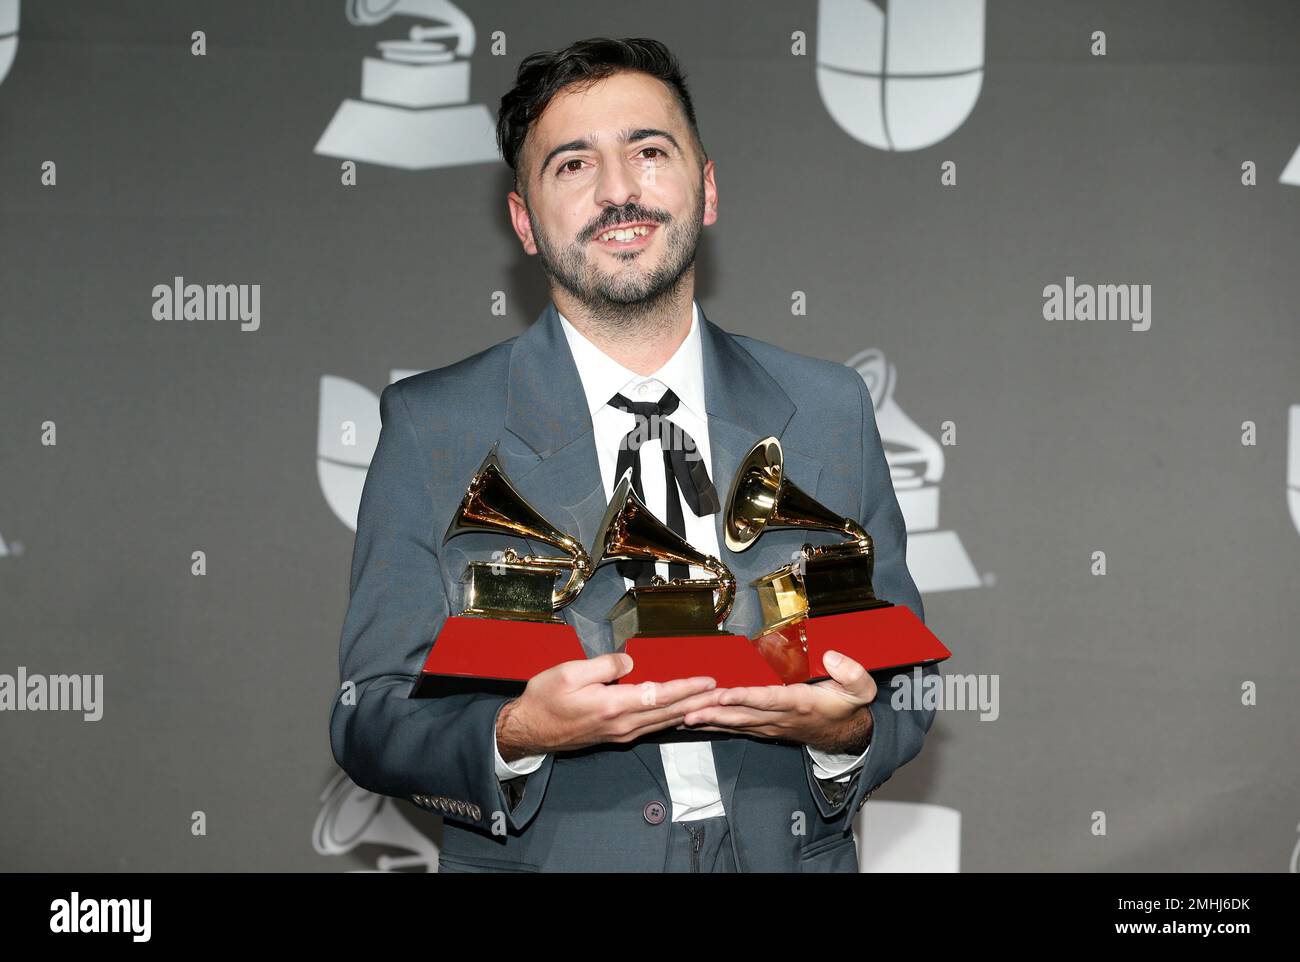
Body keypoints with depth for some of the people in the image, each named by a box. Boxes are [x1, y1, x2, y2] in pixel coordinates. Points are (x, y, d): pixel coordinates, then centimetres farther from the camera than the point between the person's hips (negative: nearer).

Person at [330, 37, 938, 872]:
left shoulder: (830, 412, 4)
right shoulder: (431, 428, -1)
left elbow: (906, 691, 8)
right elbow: (369, 719, -3)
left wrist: (848, 733, -12)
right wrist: (515, 735, -20)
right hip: (545, 858, 0)